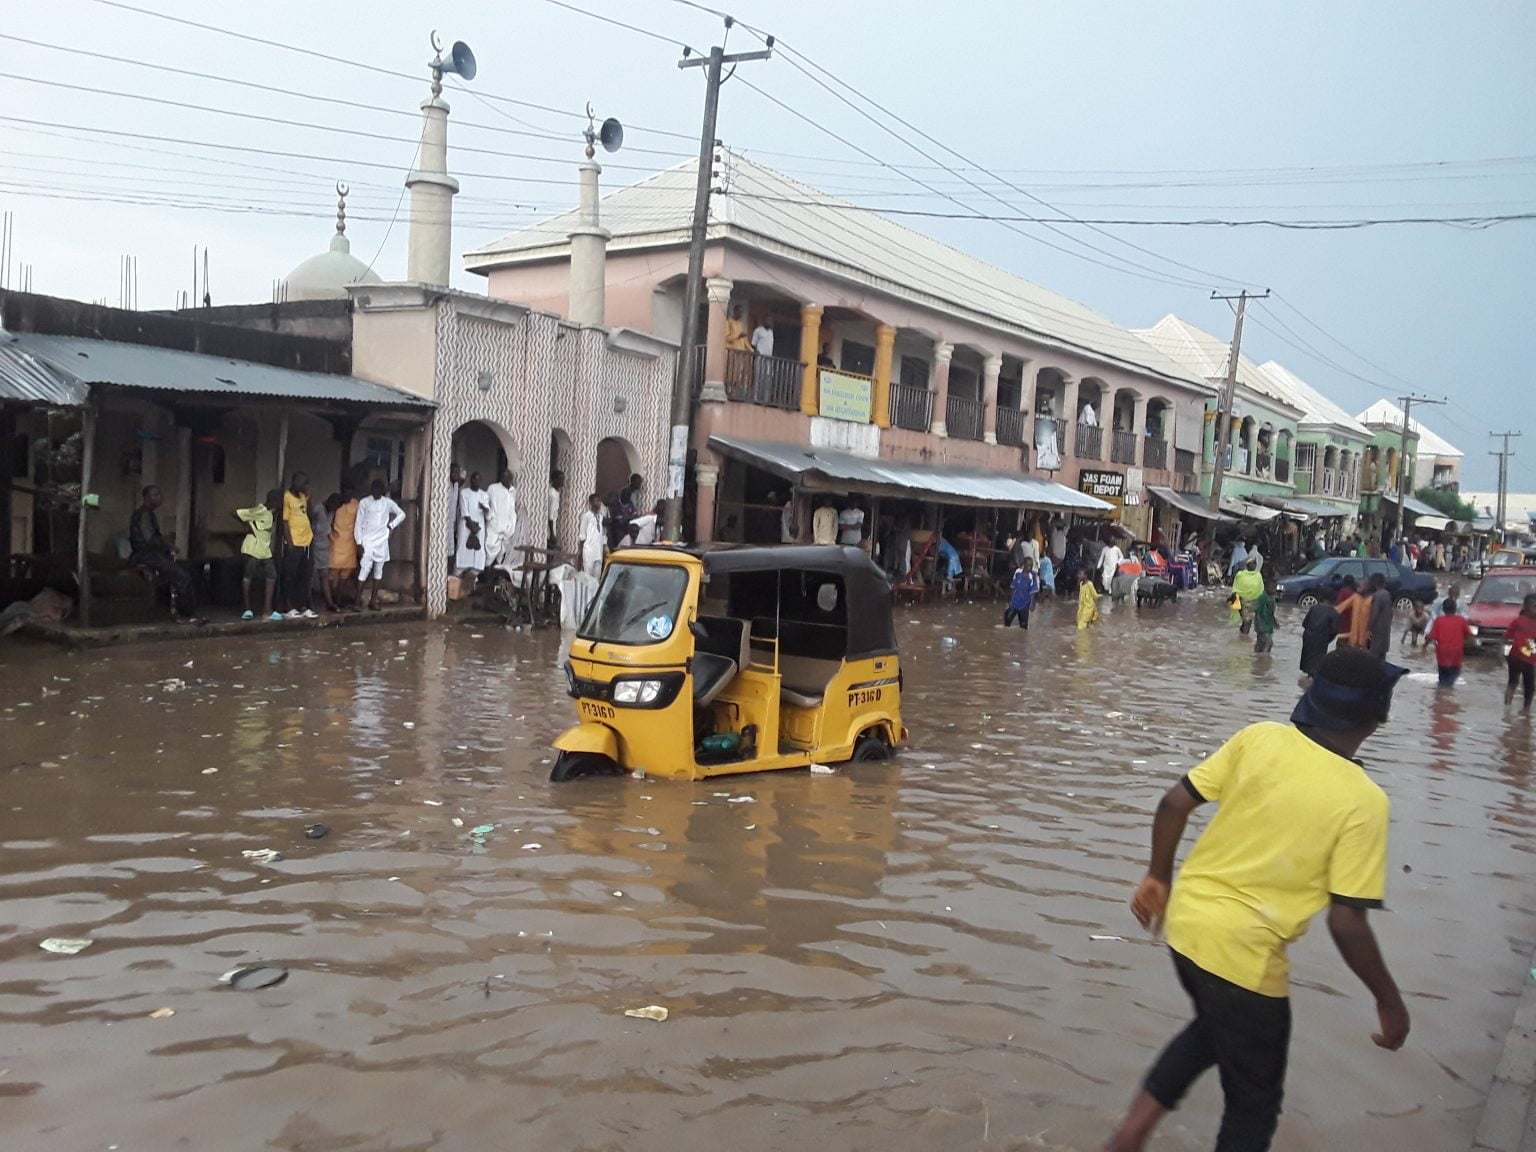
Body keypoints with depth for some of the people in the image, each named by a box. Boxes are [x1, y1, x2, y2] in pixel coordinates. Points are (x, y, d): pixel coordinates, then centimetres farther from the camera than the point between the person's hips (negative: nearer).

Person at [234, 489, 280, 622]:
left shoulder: (272, 514, 13)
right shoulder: (259, 510, -13)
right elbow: (236, 513, -14)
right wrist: (247, 526, -12)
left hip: (265, 550, 9)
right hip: (253, 548, -9)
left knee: (271, 576, 2)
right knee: (248, 576, -3)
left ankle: (266, 611, 3)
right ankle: (247, 610, 2)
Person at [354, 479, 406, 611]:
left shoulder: (388, 502, 4)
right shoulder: (364, 502, -3)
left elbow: (402, 514, 16)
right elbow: (358, 522, -4)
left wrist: (392, 525, 2)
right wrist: (358, 542, -10)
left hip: (382, 541, 3)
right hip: (367, 541, -3)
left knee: (379, 569, 5)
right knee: (366, 568, -11)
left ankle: (373, 600, 10)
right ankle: (357, 600, -7)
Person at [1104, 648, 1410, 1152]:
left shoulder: (1259, 737, -5)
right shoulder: (1364, 801, -16)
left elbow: (1174, 803, -4)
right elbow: (1346, 924, -16)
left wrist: (1159, 877, 12)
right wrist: (1389, 1001, 0)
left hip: (1186, 919, 5)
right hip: (1244, 953, -5)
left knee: (1214, 1028, 34)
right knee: (1255, 1104, 19)